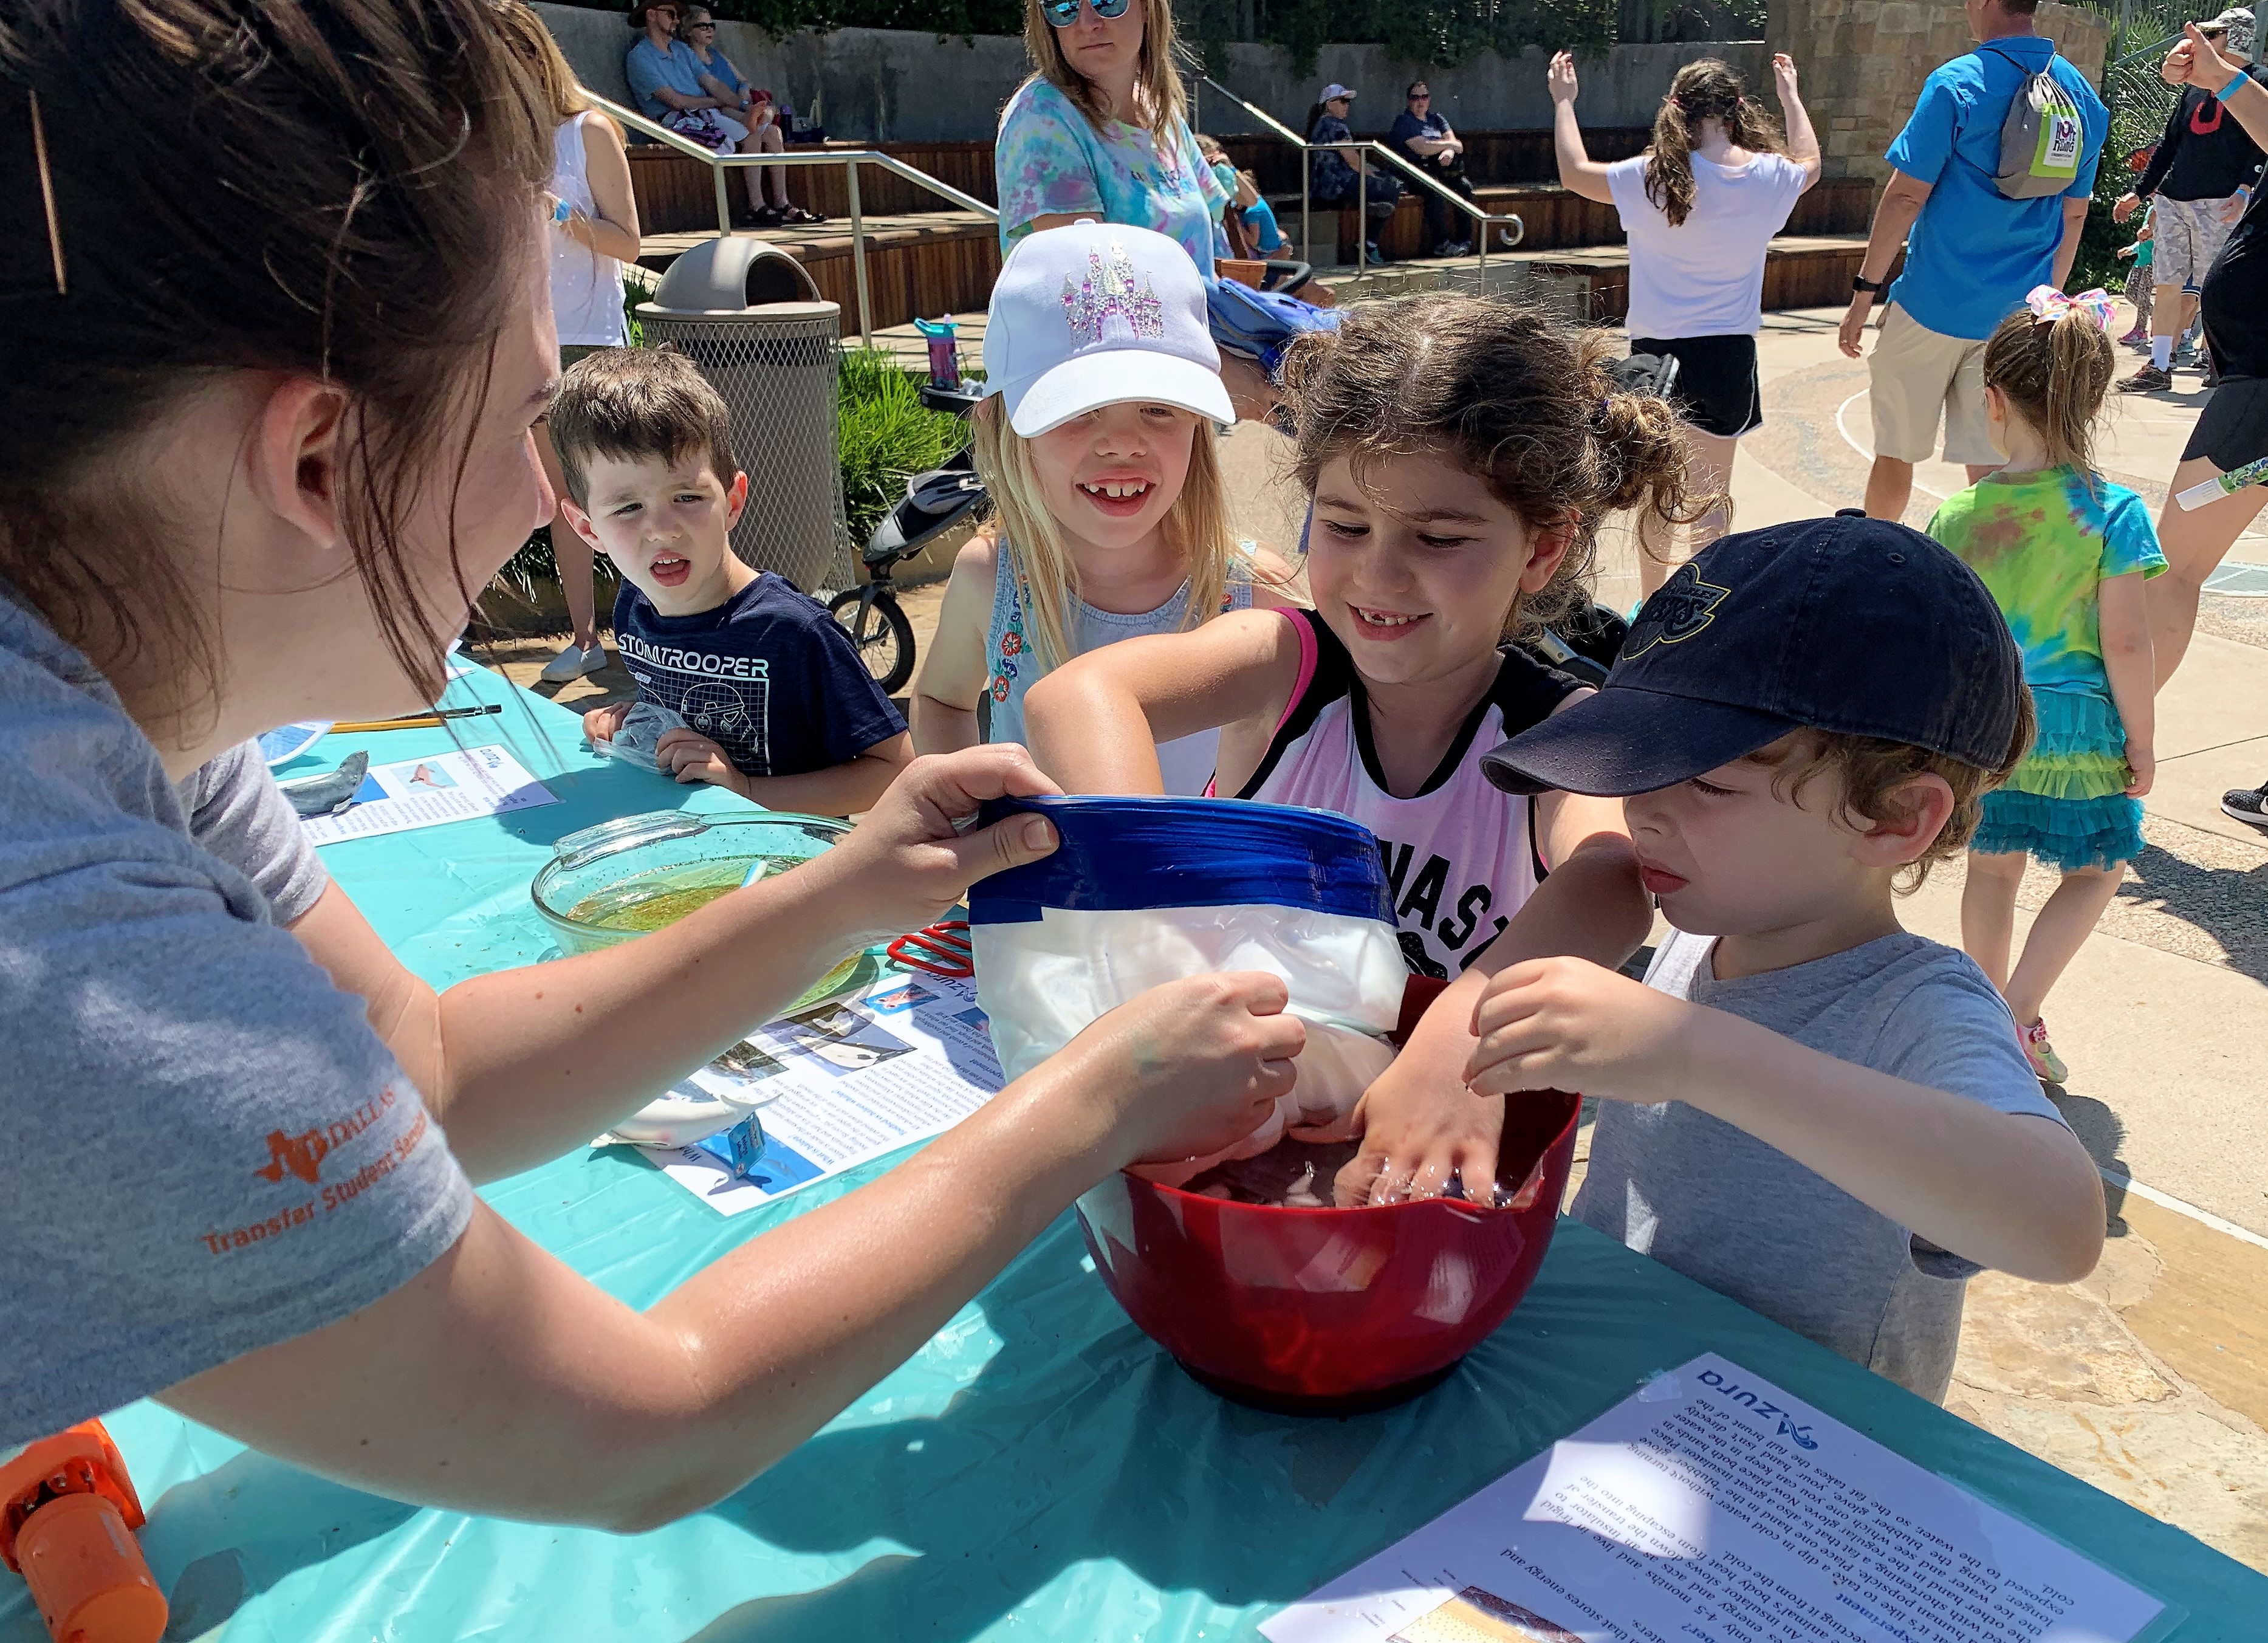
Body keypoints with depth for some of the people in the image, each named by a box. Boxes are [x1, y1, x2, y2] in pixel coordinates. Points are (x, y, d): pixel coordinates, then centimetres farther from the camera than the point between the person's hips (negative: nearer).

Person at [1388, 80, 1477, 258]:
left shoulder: (1437, 119, 21)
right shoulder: (1404, 121, 0)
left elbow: (1452, 141, 7)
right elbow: (1421, 148, -14)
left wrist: (1449, 152, -18)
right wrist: (1450, 144, -4)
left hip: (1437, 170, 6)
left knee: (1465, 187, -20)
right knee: (1435, 190, -35)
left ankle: (1465, 241, -19)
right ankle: (1441, 243, -33)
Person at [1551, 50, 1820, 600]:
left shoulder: (1655, 177, -13)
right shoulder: (1769, 176, -3)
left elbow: (1575, 173, 2)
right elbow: (1810, 162, 22)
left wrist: (1563, 101, 15)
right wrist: (1790, 94, 36)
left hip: (1658, 352, -1)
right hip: (1728, 354, 1)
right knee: (1709, 502, 6)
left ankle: (1650, 610, 26)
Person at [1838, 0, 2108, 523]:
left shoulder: (1956, 84, -11)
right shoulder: (2083, 94, 7)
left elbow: (1906, 196, -13)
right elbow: (2074, 216, 14)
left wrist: (1864, 293, -7)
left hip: (1934, 304, -4)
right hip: (2018, 316, 5)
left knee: (1895, 452, 12)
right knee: (1992, 471, 5)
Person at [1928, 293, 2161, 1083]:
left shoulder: (1956, 517, -5)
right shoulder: (2113, 514, -12)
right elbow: (2124, 642, -14)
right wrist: (2140, 743, -2)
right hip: (2078, 730, -3)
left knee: (1992, 865, 19)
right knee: (2097, 870, 16)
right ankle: (2019, 1015, 5)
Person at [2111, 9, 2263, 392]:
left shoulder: (2259, 83, 1)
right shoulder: (2195, 87, 21)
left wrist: (2246, 189, -20)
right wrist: (2139, 192, 19)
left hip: (2219, 203, -6)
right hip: (2172, 200, 6)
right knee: (2169, 286, 1)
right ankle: (2158, 367, 1)